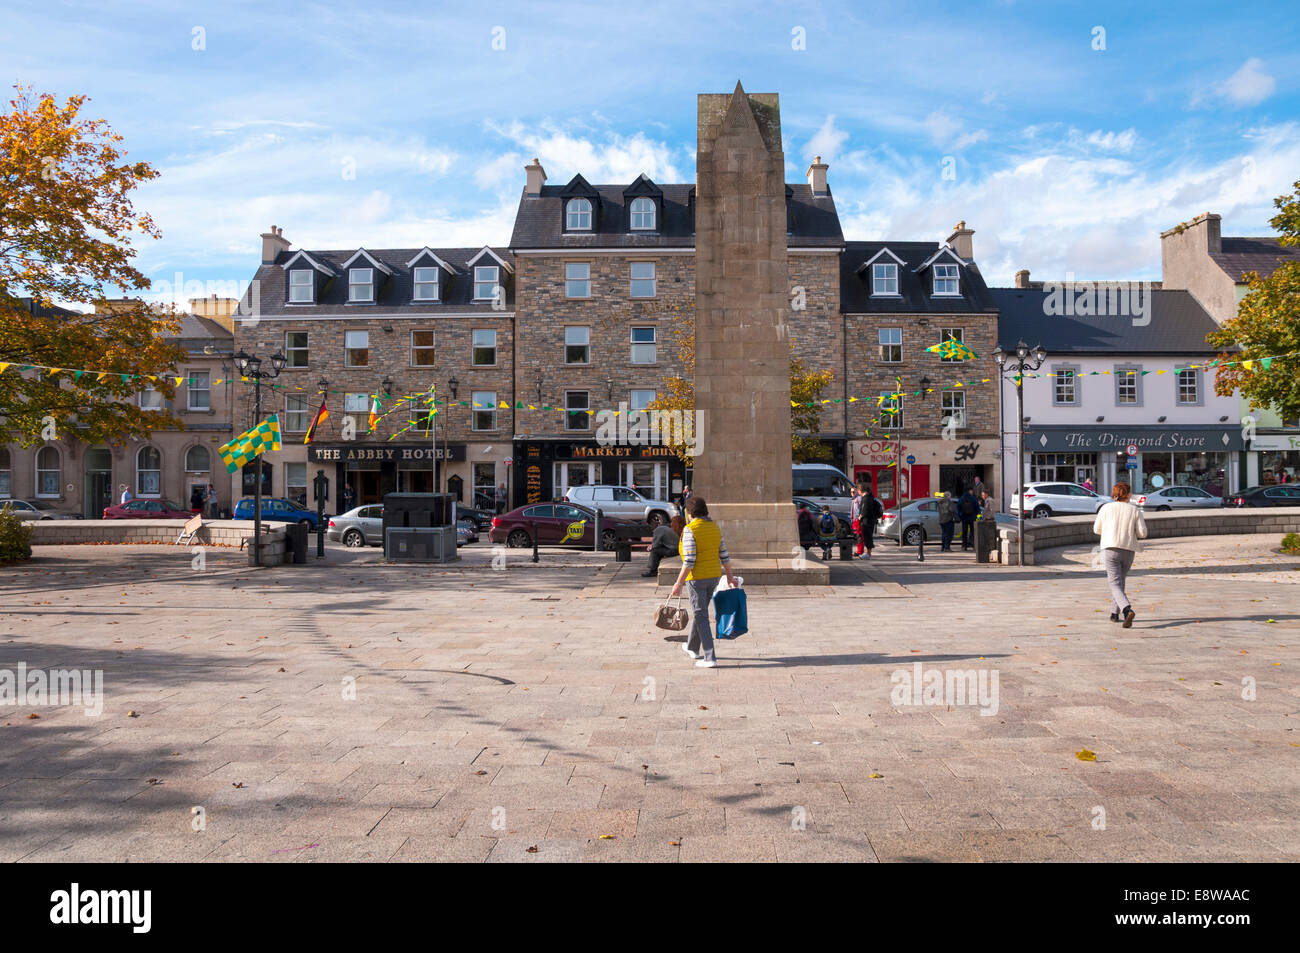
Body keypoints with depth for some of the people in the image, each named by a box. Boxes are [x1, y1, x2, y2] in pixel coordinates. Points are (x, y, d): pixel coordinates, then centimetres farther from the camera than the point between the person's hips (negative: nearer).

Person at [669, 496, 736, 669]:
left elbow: (689, 561, -19)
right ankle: (693, 648, 39)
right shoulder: (715, 527, 5)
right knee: (699, 612, 23)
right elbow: (724, 555, 8)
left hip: (697, 577, -7)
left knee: (701, 617, -1)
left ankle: (710, 658, -4)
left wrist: (678, 583, -15)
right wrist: (730, 575, 19)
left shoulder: (689, 530, -15)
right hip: (714, 576, 7)